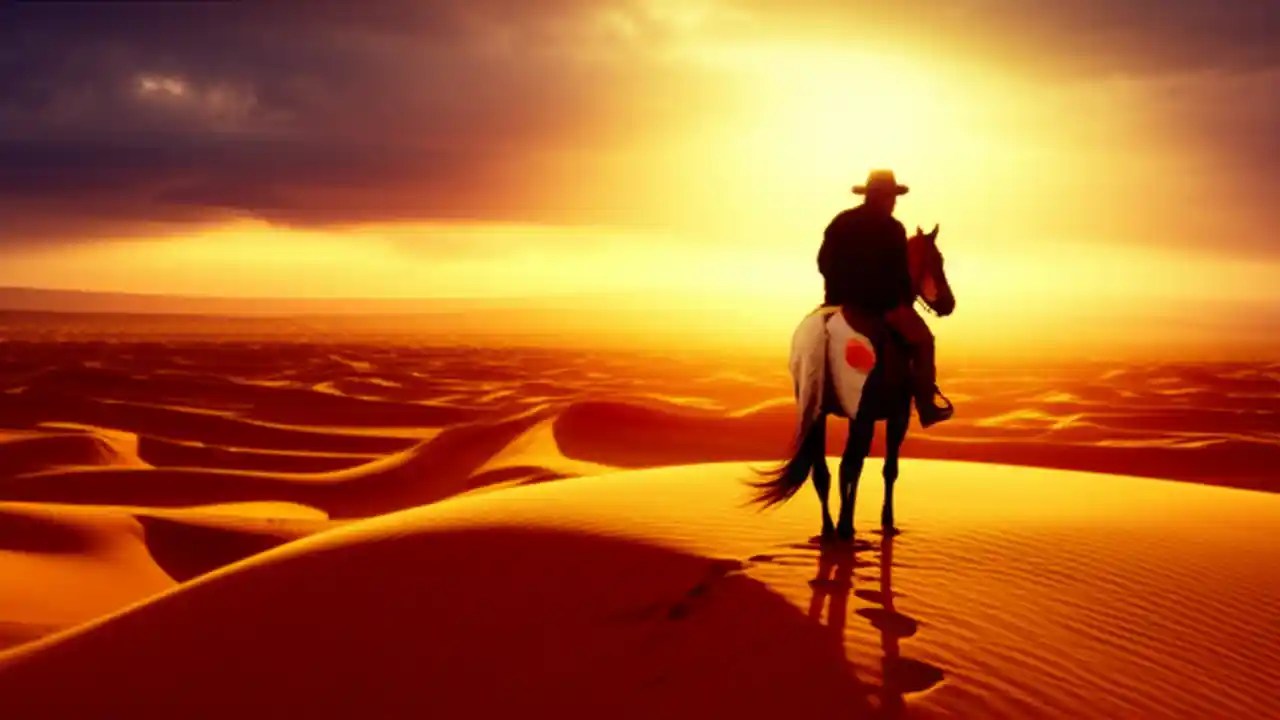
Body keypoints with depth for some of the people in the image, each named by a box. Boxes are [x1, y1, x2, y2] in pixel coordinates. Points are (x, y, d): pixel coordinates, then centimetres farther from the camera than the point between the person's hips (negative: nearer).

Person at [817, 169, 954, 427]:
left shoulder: (840, 222, 8)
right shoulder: (892, 229, -9)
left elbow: (823, 262, 11)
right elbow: (900, 273, -9)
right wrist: (908, 300, 8)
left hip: (840, 302, 6)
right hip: (881, 303, -6)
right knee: (922, 340, 11)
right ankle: (927, 404, 9)